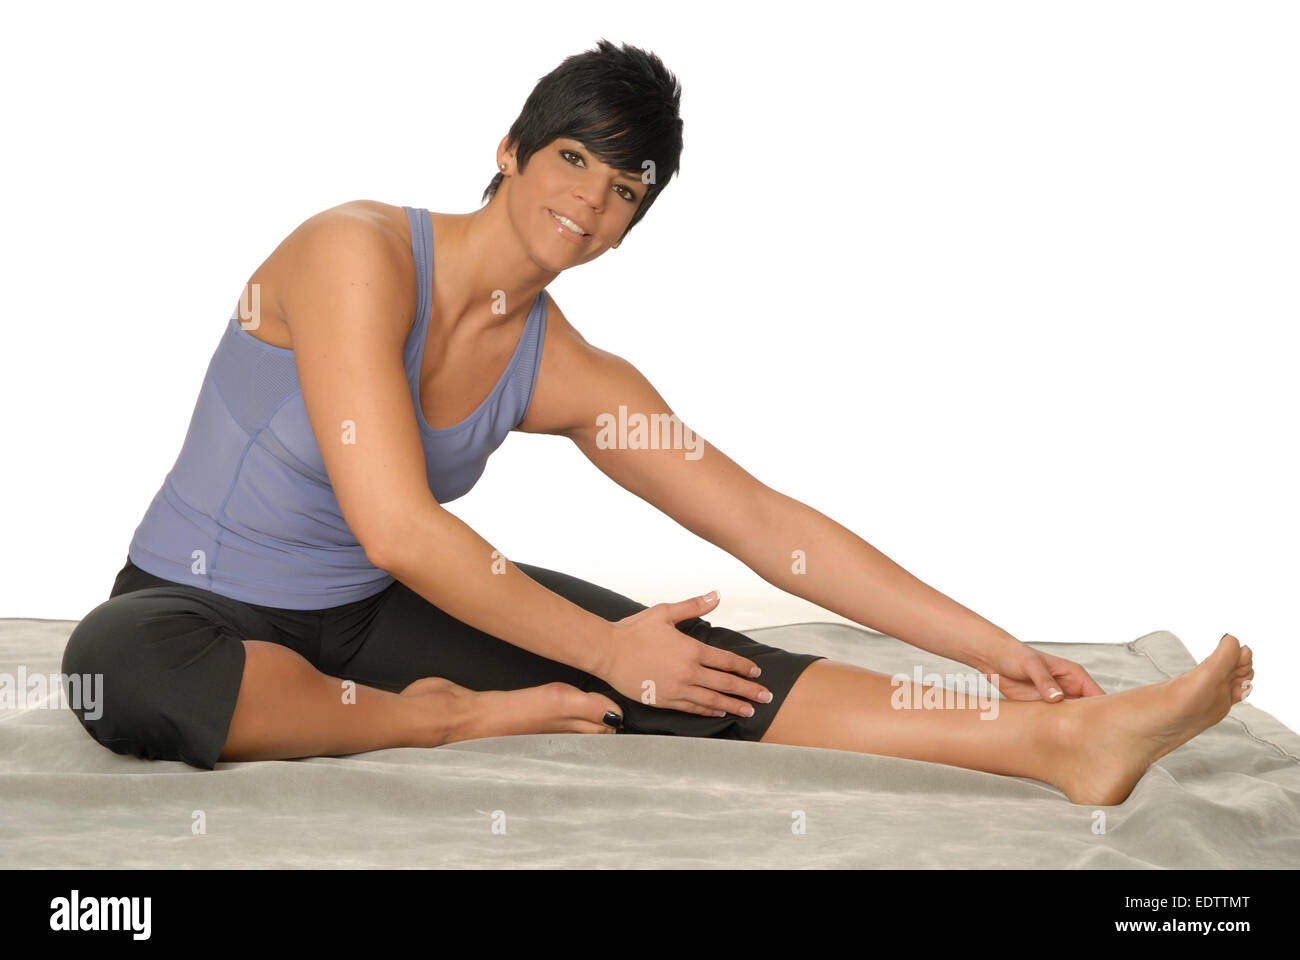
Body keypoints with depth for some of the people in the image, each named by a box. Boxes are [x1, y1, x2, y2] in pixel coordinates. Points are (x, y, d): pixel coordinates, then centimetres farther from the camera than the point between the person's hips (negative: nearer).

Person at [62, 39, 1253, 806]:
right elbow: (397, 528, -28)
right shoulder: (362, 252, -21)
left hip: (369, 619, 4)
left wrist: (1000, 648, -8)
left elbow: (769, 527, -5)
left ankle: (1053, 740, -24)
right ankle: (450, 718, -18)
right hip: (195, 608, -3)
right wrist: (605, 655, -22)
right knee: (125, 668, -42)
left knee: (674, 649, -18)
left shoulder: (573, 376, -4)